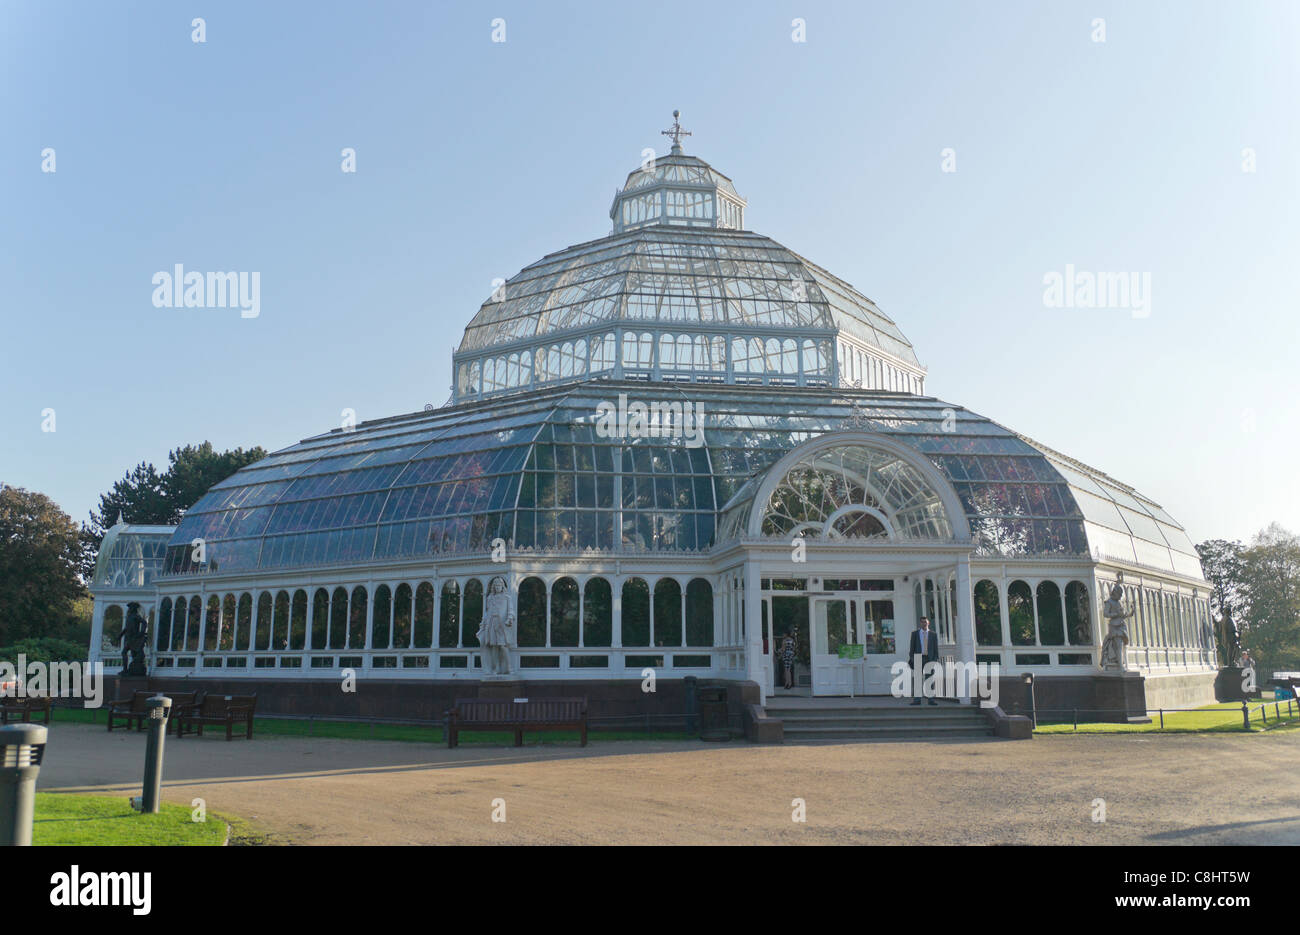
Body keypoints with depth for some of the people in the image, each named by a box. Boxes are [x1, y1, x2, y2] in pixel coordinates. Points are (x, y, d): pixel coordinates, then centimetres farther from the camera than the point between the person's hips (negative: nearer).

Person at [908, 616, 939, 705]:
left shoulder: (933, 634, 9)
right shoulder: (915, 633, 9)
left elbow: (936, 648, 7)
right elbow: (912, 647, 7)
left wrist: (936, 660, -1)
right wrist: (911, 658, -2)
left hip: (930, 659, 0)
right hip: (918, 659, 0)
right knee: (917, 679, -4)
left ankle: (931, 699, 2)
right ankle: (916, 699, -3)